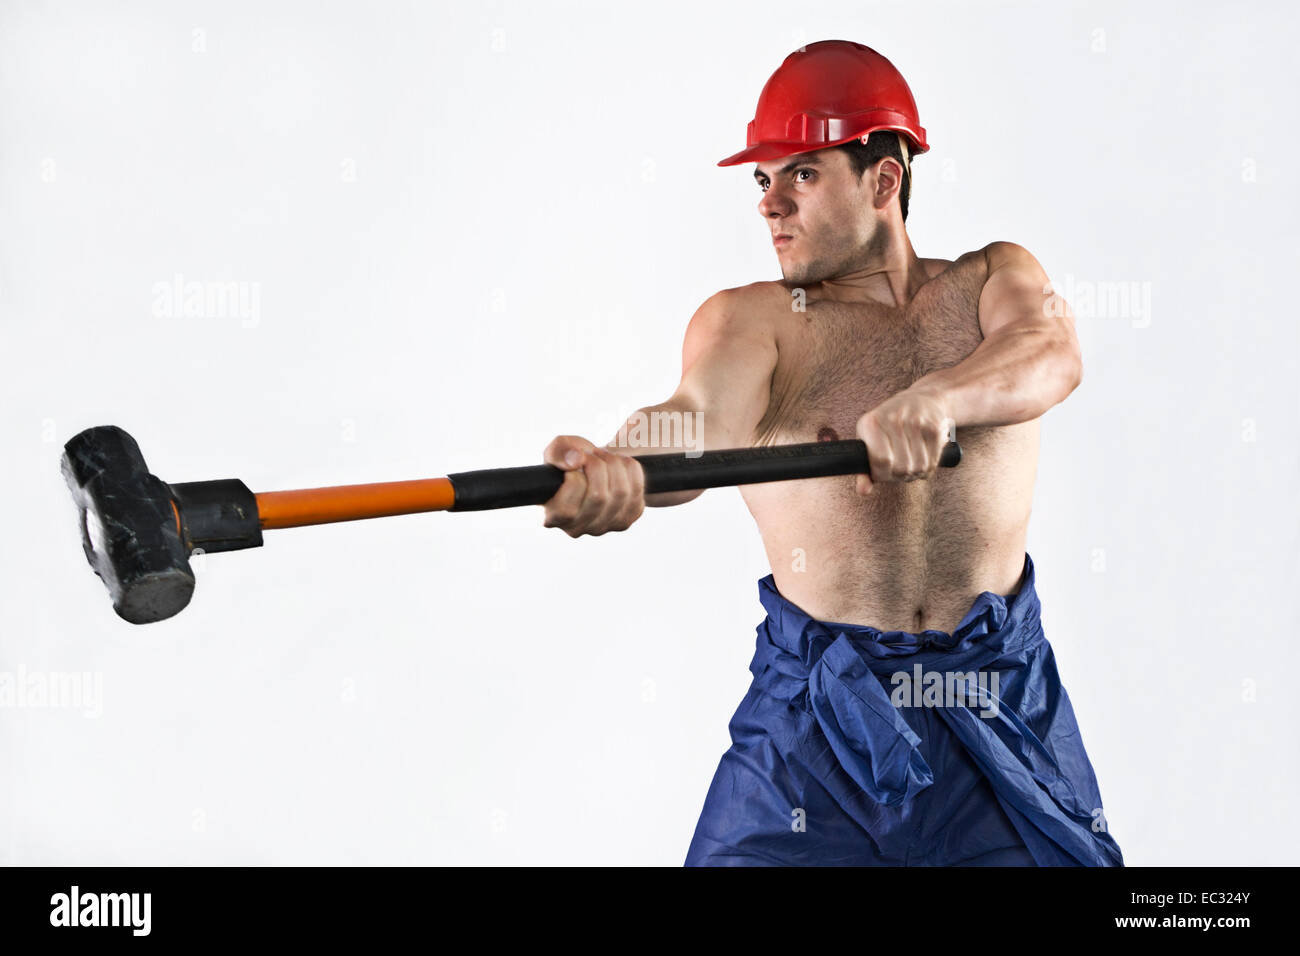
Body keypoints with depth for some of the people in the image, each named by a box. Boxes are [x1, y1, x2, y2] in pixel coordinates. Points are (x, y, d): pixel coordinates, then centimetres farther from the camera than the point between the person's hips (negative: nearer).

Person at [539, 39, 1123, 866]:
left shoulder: (995, 279, 5)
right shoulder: (750, 318, -2)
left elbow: (1051, 353, -17)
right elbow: (704, 419, -23)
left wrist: (933, 399, -38)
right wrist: (612, 466, -46)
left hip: (1000, 704, 2)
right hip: (819, 706, -1)